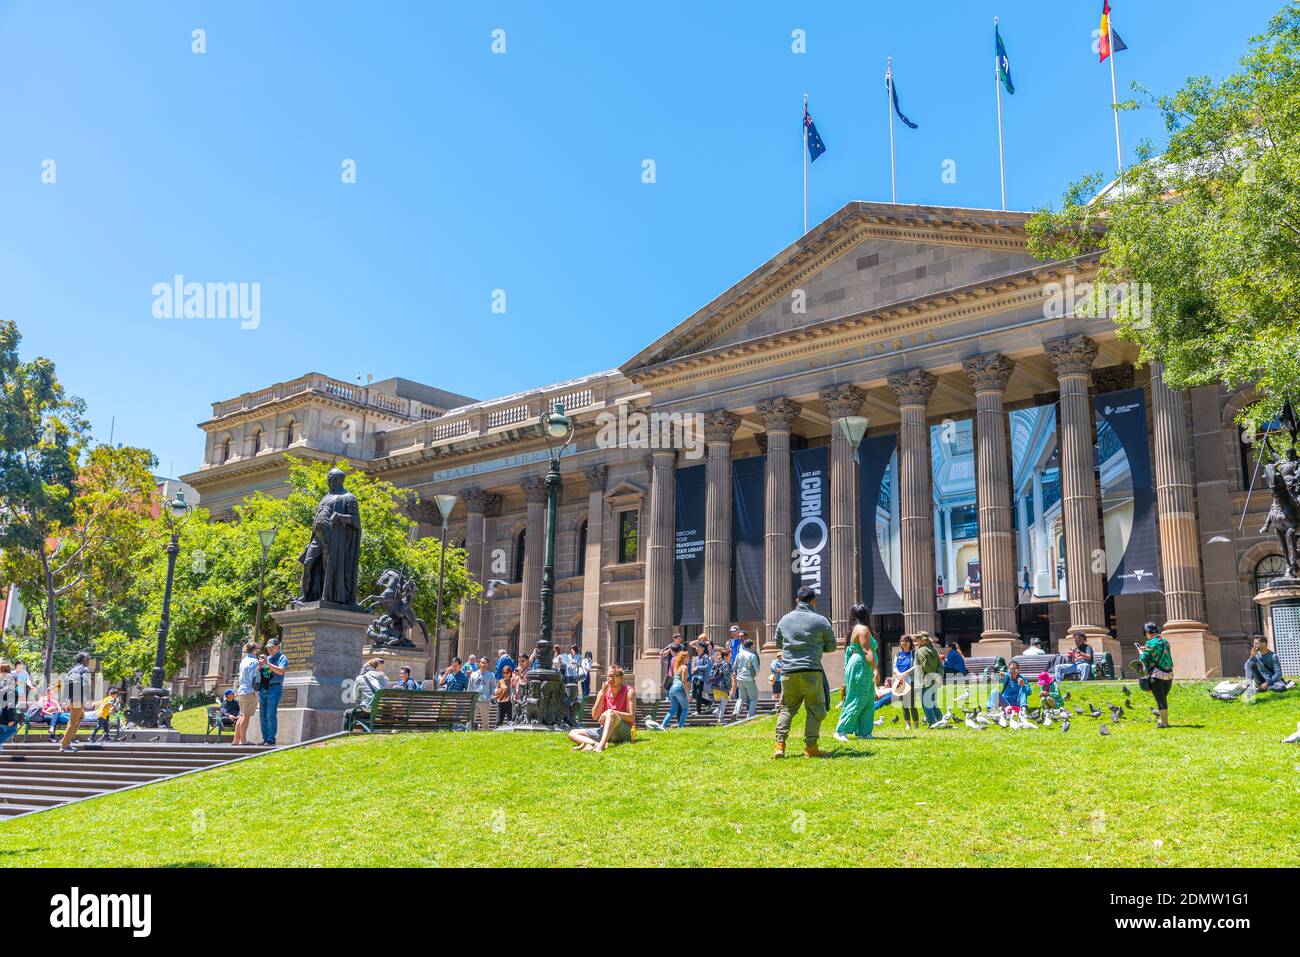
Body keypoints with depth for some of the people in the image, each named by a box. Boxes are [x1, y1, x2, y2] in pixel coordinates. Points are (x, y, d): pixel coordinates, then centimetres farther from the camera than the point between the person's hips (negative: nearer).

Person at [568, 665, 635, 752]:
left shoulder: (628, 691, -4)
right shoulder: (603, 691, 9)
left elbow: (631, 717, -12)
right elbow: (594, 716, -2)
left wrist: (612, 712, -22)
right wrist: (602, 693, -10)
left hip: (625, 731, -6)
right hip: (605, 730, 6)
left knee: (610, 712, -34)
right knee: (572, 733, -6)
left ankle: (601, 746, -51)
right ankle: (595, 743, -37)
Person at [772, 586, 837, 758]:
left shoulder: (785, 619, 9)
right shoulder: (821, 621, -2)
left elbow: (778, 643, 21)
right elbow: (832, 646, 7)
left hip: (788, 671, 4)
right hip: (811, 671, -3)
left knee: (786, 707, 13)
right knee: (815, 709, 7)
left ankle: (780, 744, 2)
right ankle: (810, 746, 6)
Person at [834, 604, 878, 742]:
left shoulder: (855, 629, 19)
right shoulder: (863, 629, -10)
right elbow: (867, 651, -20)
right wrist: (875, 669, -24)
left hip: (862, 671, 10)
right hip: (861, 668, -10)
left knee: (868, 703, 9)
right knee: (857, 701, -10)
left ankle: (863, 732, 9)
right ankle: (841, 731, -10)